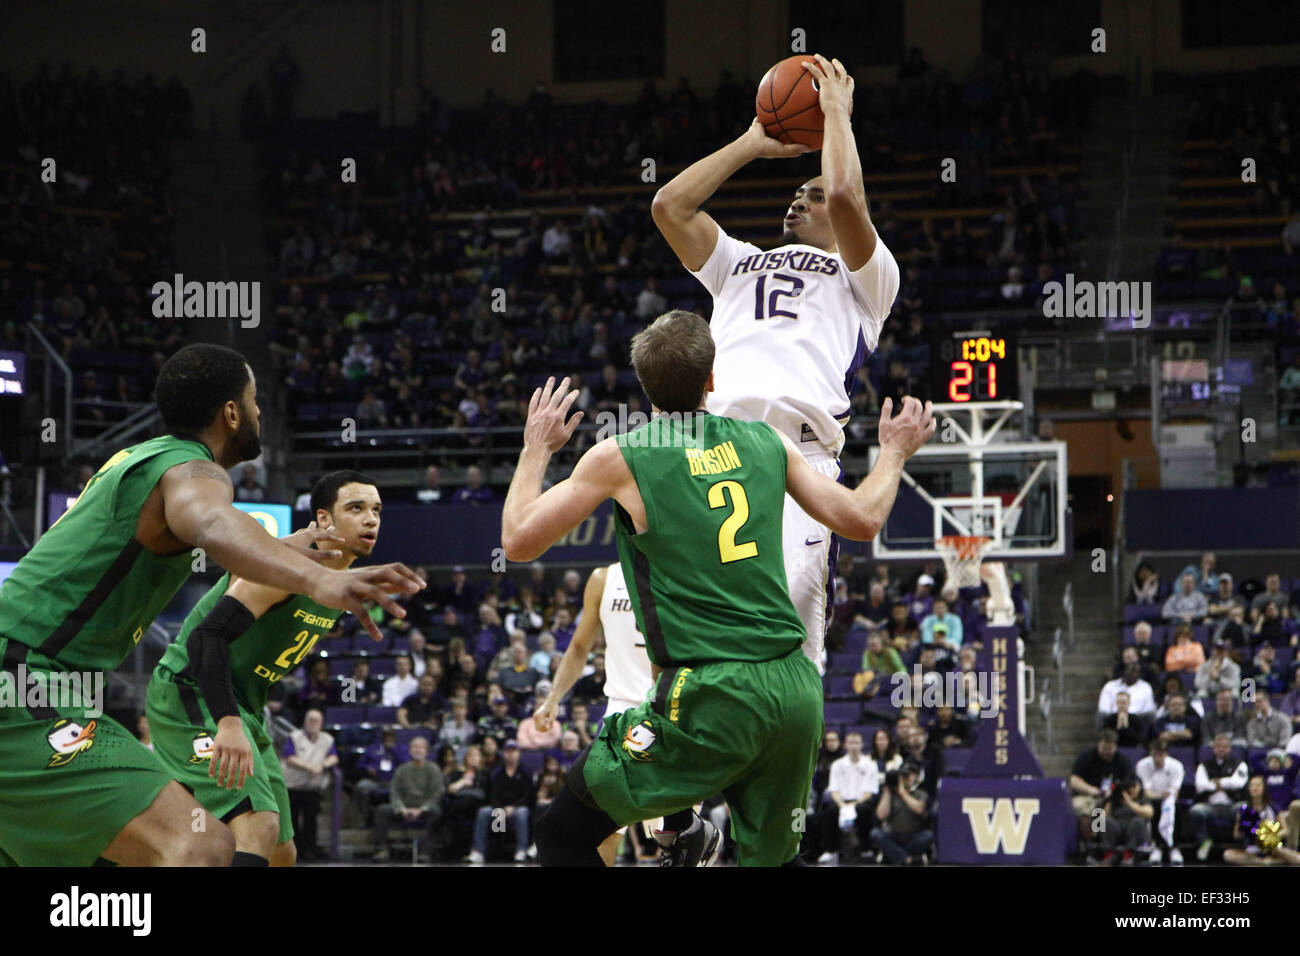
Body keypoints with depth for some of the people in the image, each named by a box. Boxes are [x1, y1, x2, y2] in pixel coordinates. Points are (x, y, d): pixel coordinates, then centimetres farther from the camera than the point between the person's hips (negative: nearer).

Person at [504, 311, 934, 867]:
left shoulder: (620, 458, -2)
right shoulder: (767, 442, 10)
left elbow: (517, 542, 5)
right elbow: (862, 520, 18)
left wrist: (537, 449, 22)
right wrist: (894, 453, 38)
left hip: (711, 701, -5)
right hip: (796, 689, 5)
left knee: (563, 836, 5)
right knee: (770, 856, 23)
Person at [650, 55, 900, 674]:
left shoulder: (862, 276, 21)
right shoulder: (740, 264, 38)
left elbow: (845, 196, 2)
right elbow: (669, 205, 28)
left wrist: (836, 112, 18)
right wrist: (754, 144, 34)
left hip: (798, 450, -4)